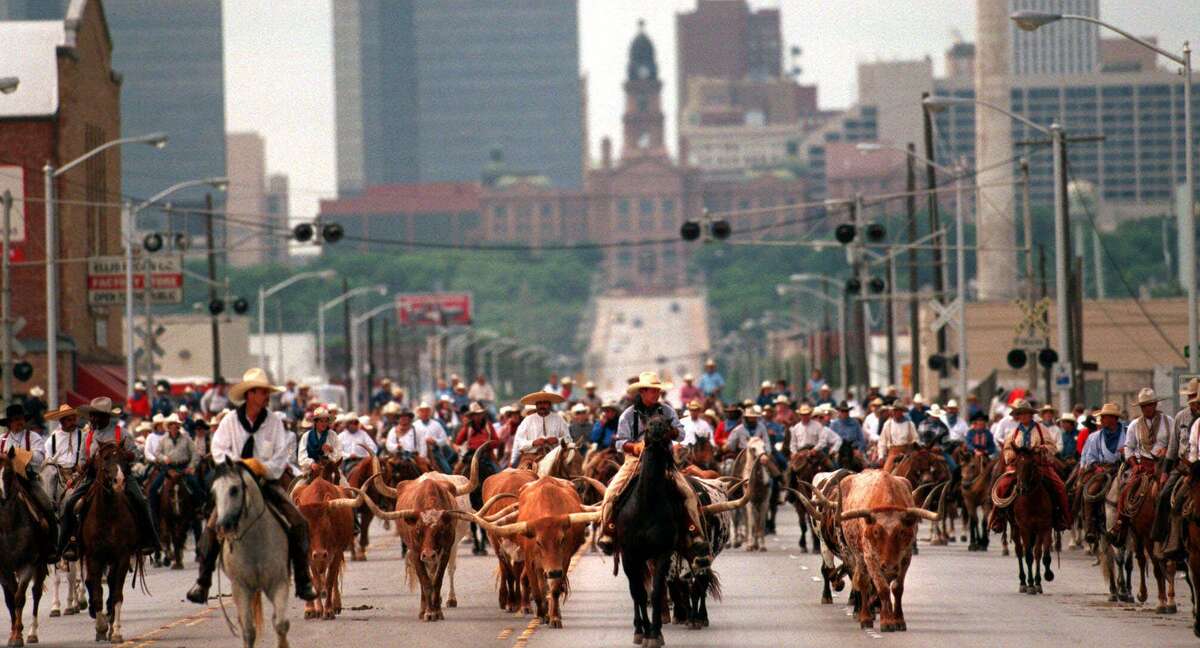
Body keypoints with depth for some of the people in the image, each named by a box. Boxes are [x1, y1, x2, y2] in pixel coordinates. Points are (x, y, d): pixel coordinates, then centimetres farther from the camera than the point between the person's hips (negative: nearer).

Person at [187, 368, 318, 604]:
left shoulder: (275, 422, 2)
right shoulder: (230, 421, -1)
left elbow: (281, 456, -1)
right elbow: (219, 451, -5)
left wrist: (264, 469, -17)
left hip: (267, 482, 1)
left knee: (299, 524, -14)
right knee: (212, 528, -19)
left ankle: (303, 582, -6)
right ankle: (203, 582, -8)